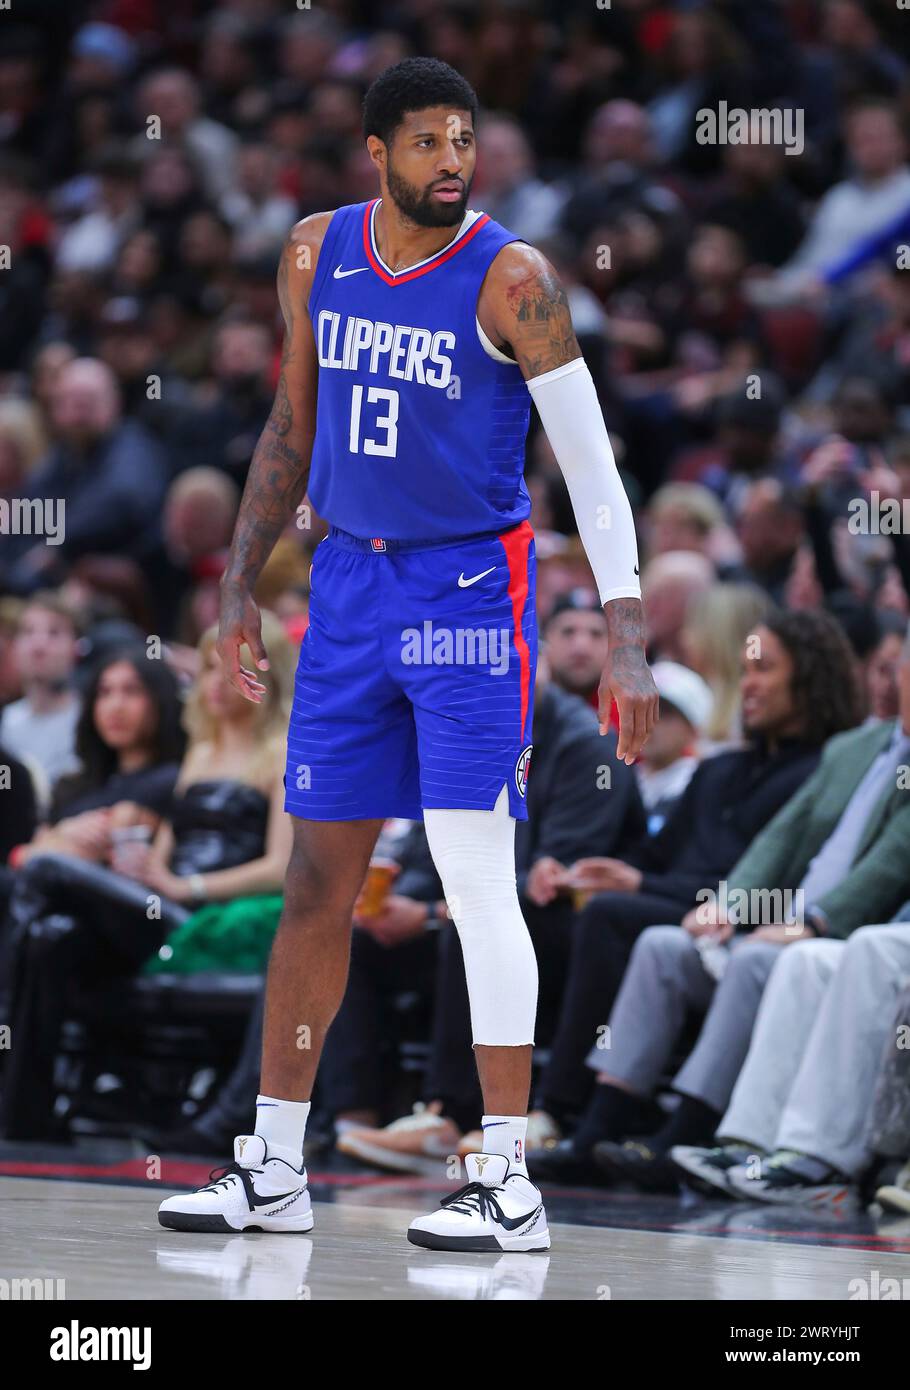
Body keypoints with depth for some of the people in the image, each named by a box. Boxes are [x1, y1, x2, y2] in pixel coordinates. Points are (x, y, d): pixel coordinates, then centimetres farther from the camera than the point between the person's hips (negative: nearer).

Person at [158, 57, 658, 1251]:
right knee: (316, 882, 9)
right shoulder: (317, 255, 4)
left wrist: (627, 642, -18)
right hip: (350, 583, 5)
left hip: (472, 590, -5)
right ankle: (274, 1171, 17)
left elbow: (591, 465, -12)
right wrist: (240, 590, 12)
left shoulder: (507, 279, -12)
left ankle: (509, 1184, -6)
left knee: (476, 874, -11)